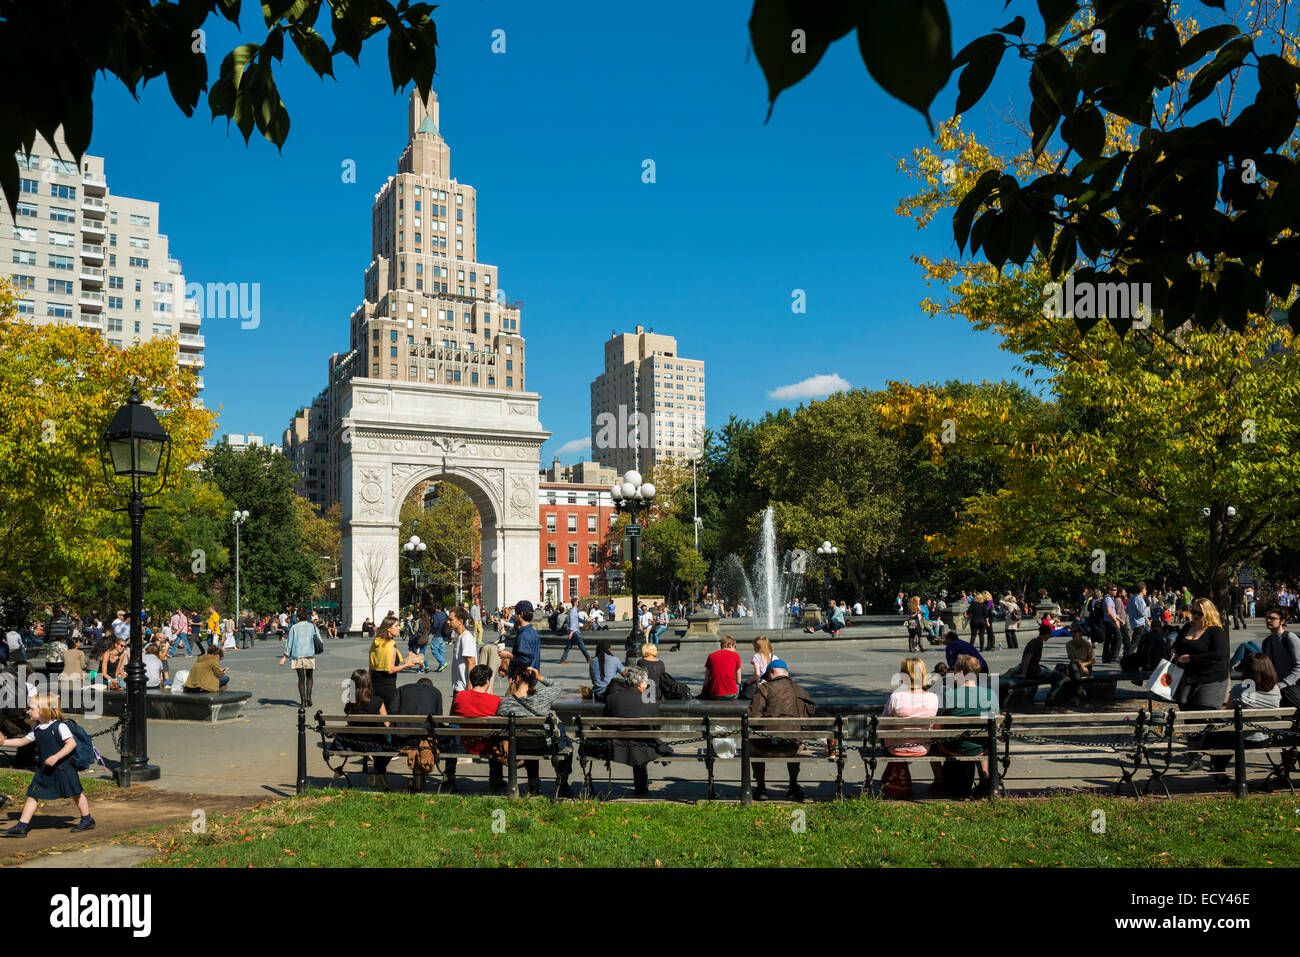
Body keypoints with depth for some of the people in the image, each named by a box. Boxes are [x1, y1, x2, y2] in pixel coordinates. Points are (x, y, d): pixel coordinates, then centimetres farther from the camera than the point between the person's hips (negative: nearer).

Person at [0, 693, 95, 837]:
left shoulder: (59, 726, -16)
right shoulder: (37, 729, 7)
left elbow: (72, 743, -21)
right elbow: (23, 741, 17)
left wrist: (56, 757, -27)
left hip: (63, 767, -7)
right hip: (44, 769, 7)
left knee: (75, 793, 5)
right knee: (32, 795, 2)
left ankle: (87, 820, 18)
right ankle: (21, 826, 5)